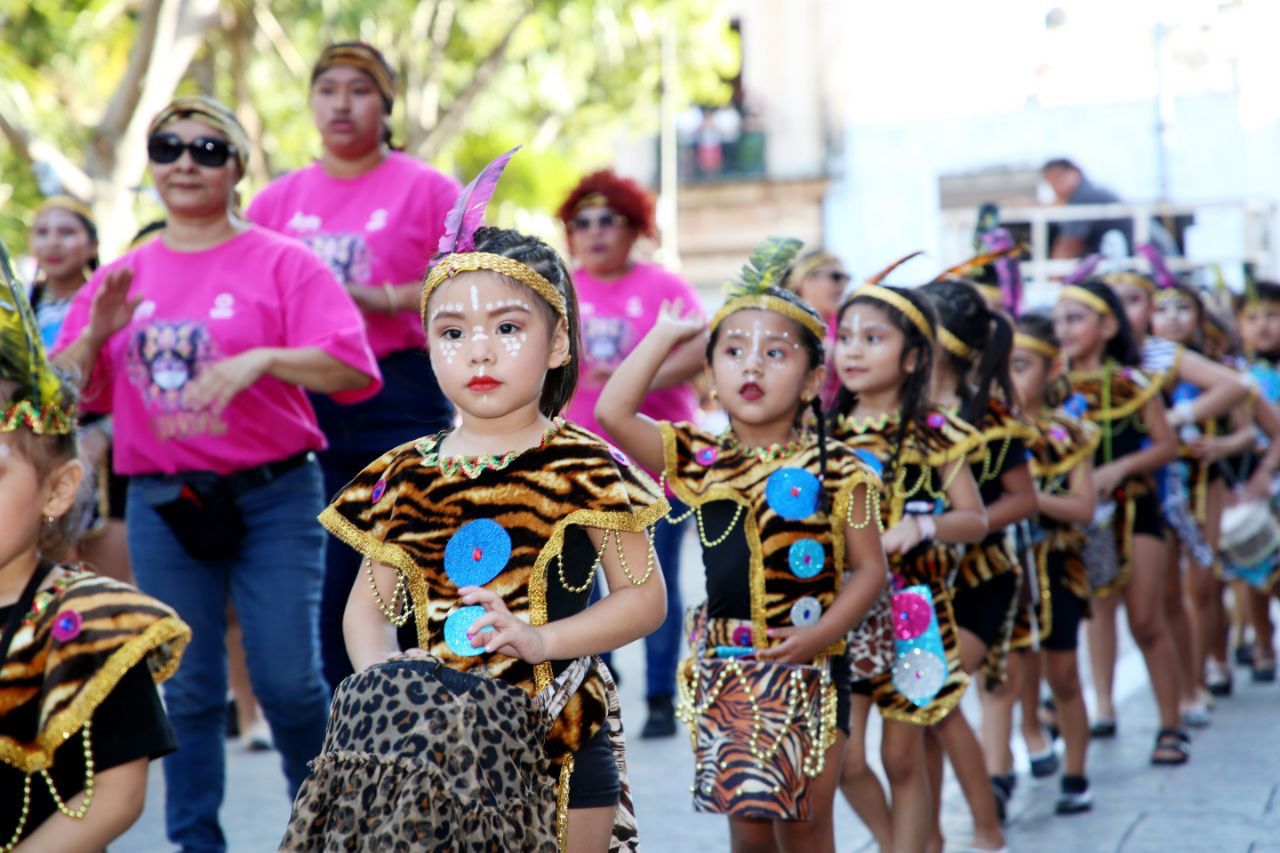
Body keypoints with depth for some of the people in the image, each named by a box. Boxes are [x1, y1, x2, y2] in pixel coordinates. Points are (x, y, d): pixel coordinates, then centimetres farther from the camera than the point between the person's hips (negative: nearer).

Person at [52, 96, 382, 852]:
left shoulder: (282, 262, -1)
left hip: (274, 497, -3)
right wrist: (97, 333, -8)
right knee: (189, 688, 6)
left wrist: (263, 358, -24)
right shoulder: (122, 279, 10)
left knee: (288, 679, -3)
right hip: (162, 504, 3)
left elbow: (353, 369, -10)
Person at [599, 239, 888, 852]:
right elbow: (613, 413, -6)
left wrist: (824, 632, -16)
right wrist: (667, 335, 1)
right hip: (726, 667, 2)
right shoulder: (698, 461, 4)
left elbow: (869, 567, -1)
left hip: (811, 668, -2)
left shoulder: (836, 470, -3)